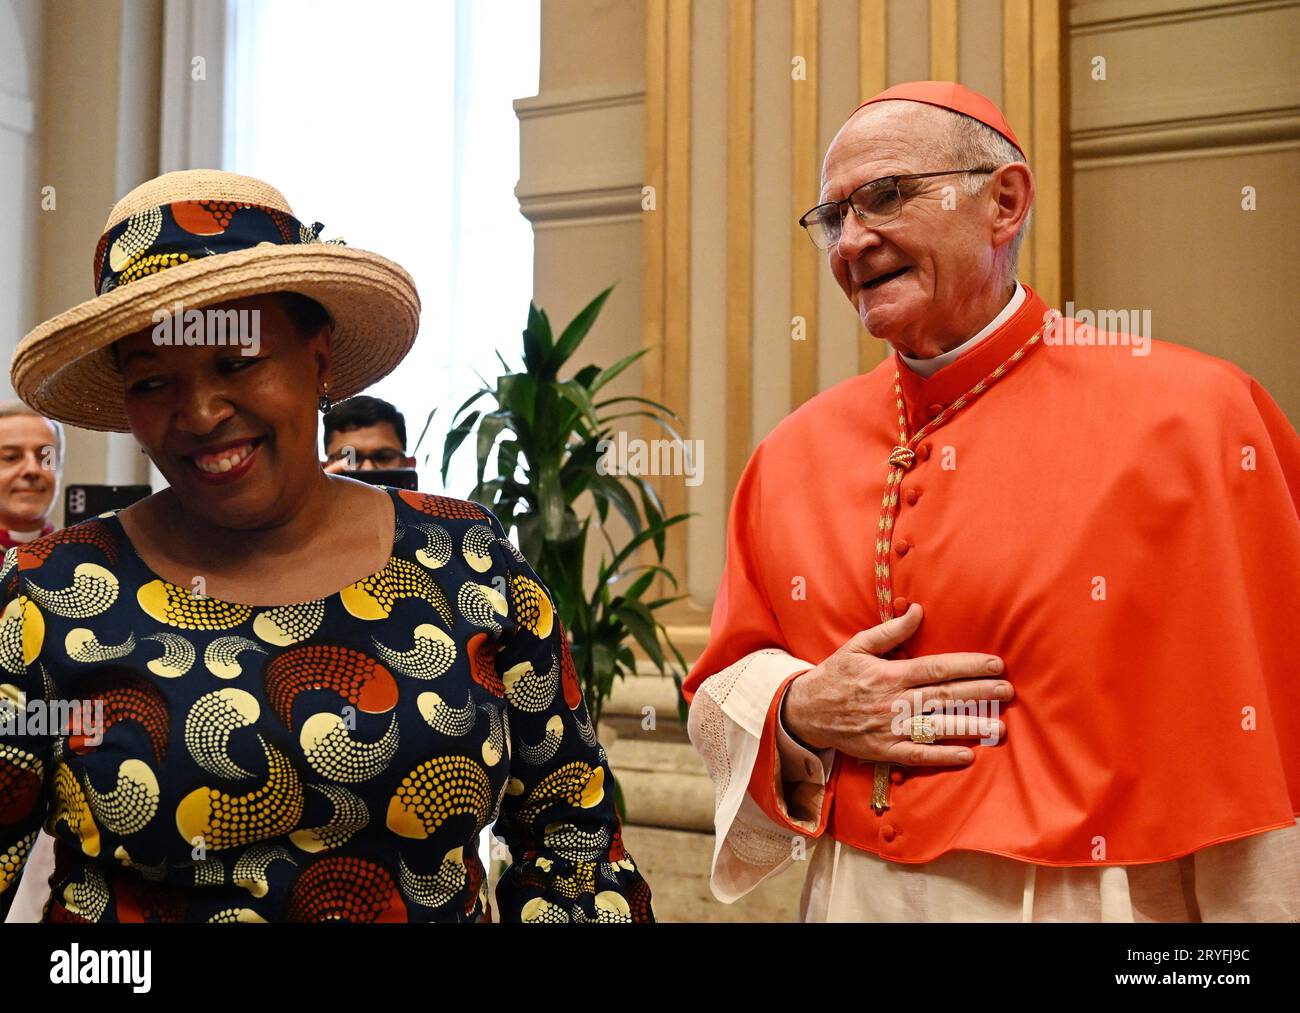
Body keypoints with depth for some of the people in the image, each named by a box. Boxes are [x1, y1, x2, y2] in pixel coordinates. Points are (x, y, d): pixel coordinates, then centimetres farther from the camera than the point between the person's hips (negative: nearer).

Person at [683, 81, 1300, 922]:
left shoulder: (1187, 418, -13)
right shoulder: (793, 454, 0)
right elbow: (722, 693, 7)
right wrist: (801, 714, -11)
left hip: (1090, 901, -3)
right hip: (852, 898, 4)